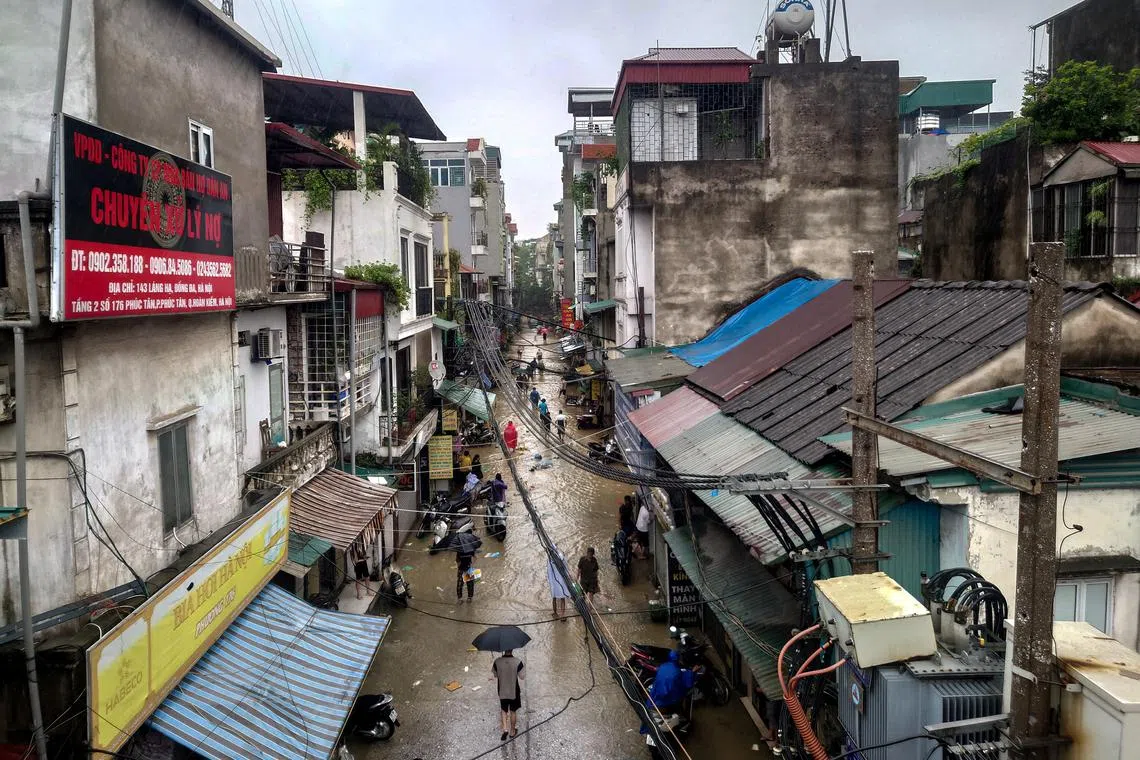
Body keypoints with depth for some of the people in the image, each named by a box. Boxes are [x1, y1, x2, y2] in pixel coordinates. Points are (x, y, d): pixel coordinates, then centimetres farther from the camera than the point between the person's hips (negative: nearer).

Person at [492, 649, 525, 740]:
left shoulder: (497, 662, -16)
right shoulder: (517, 662, -20)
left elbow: (494, 676, -4)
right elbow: (521, 677, -12)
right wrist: (525, 677, 8)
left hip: (502, 692, 1)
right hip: (514, 692, -1)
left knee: (503, 710, 21)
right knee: (513, 711, 18)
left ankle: (505, 729, 6)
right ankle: (513, 731, 31)